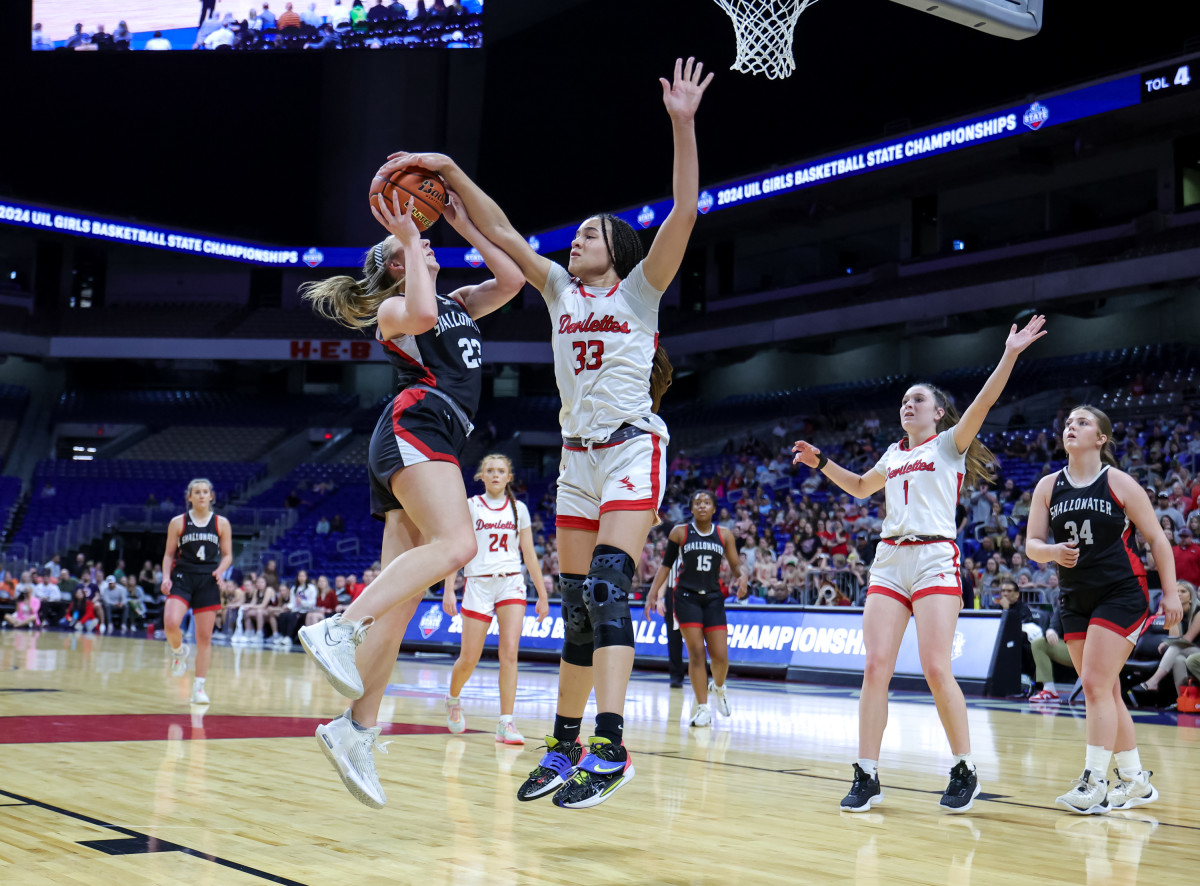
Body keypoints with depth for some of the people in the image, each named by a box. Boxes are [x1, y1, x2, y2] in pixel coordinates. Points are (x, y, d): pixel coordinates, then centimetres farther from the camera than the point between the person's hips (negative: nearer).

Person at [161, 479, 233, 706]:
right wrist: (166, 577, -7)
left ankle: (199, 686, 12)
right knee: (170, 623, -24)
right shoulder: (178, 522, 5)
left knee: (204, 637, 1)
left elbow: (227, 555, 9)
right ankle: (179, 651, 12)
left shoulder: (221, 523, 6)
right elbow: (169, 554, 8)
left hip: (208, 582, 1)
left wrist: (220, 569, -11)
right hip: (182, 578, -1)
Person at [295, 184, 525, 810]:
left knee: (401, 596, -3)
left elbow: (513, 279, 19)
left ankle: (357, 730, -7)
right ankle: (336, 628, -40)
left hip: (439, 441, 8)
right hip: (415, 424, -8)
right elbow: (422, 315, -14)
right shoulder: (391, 307, 10)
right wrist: (407, 237, -3)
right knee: (454, 544, -32)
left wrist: (463, 224, 22)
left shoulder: (459, 304, 31)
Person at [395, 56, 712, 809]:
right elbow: (501, 231, 12)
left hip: (632, 450, -6)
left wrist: (683, 125, -20)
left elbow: (684, 214, -12)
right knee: (576, 604, 8)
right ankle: (565, 748, 15)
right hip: (579, 458, 6)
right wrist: (450, 170, 6)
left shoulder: (639, 290, 1)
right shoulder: (562, 291, 15)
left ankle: (610, 747, -28)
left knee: (607, 587, -21)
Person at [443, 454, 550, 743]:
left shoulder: (519, 509, 9)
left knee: (509, 651, -14)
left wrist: (542, 595, 10)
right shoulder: (470, 506, 3)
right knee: (469, 659, 1)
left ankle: (506, 723, -12)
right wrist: (448, 589, -8)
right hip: (478, 584, -1)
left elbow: (529, 554, 11)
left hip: (511, 583, 1)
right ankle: (453, 699, 33)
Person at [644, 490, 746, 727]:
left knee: (720, 655, -3)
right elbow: (666, 565, 7)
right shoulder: (680, 532, 1)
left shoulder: (724, 536, 5)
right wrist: (653, 594, 1)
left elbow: (736, 566, 8)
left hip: (713, 598, 2)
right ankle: (702, 707, -1)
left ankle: (718, 687, 30)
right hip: (687, 596, -2)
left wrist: (743, 575, -15)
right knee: (696, 652, -9)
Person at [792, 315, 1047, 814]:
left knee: (936, 670, -12)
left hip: (935, 560, -5)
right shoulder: (894, 454, 22)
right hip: (889, 560, 5)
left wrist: (1010, 356, -18)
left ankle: (964, 772, 4)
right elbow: (861, 487, 41)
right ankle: (867, 777, -2)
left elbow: (984, 403, -9)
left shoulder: (949, 444, 7)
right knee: (876, 667, -5)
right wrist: (821, 463, 31)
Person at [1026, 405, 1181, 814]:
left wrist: (1170, 593, -6)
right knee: (1104, 692, 9)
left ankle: (1094, 783, -9)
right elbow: (1032, 544, 4)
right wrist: (1054, 552, -18)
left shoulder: (1120, 483, -5)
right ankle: (1135, 781, 21)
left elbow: (1157, 539, -1)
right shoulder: (1048, 486, 6)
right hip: (1076, 599, 5)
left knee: (1096, 685, -14)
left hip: (1121, 595, -5)